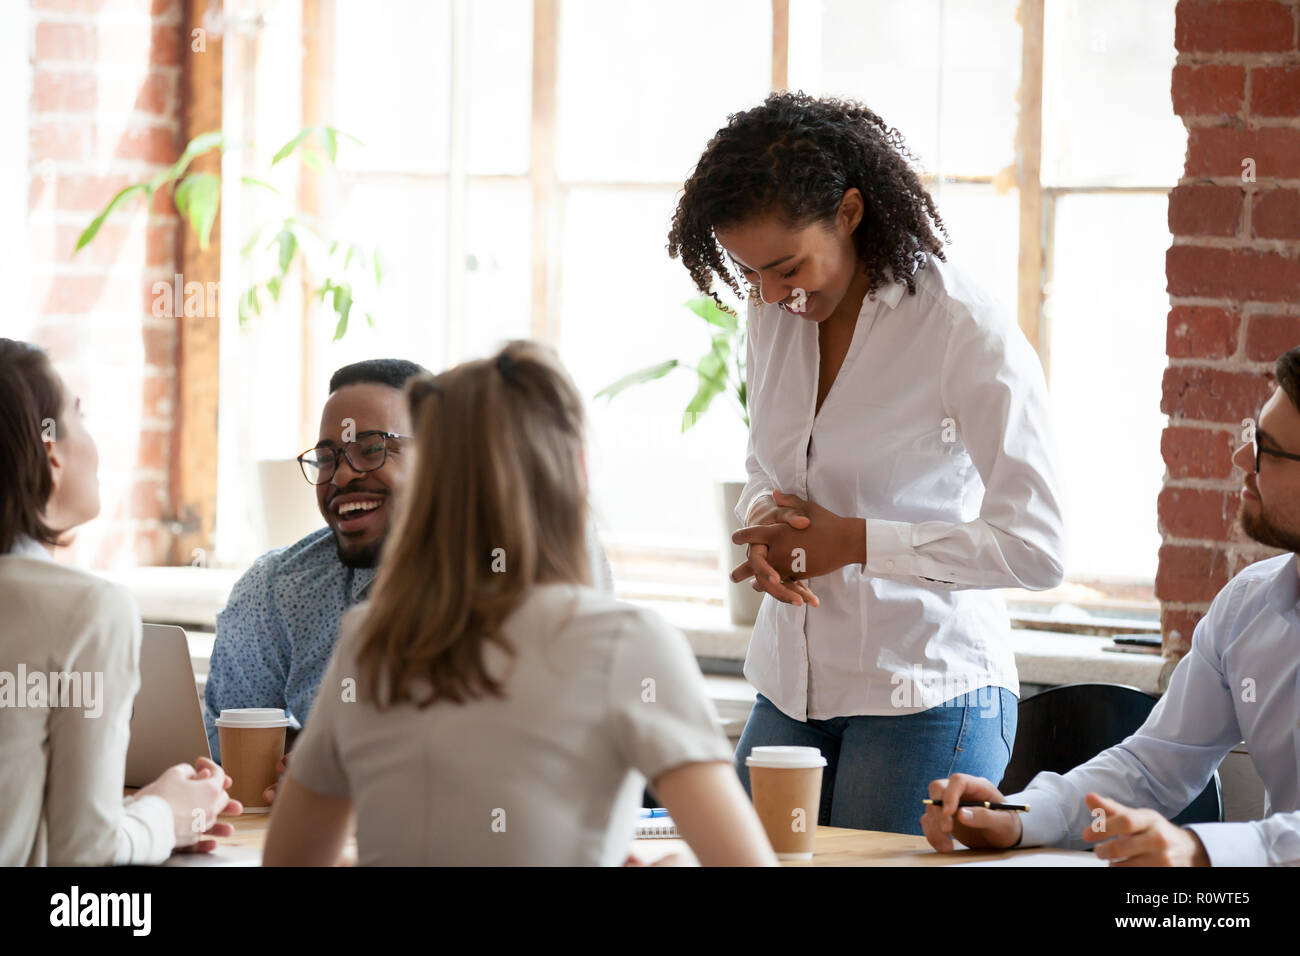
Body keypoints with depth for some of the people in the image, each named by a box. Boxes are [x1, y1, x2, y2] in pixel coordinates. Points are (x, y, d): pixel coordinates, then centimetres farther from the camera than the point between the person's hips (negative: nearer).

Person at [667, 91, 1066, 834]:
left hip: (927, 698, -6)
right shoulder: (773, 318, 5)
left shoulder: (967, 332, -15)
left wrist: (855, 542, -17)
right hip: (790, 689, 6)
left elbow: (1036, 548, -18)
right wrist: (764, 524, -4)